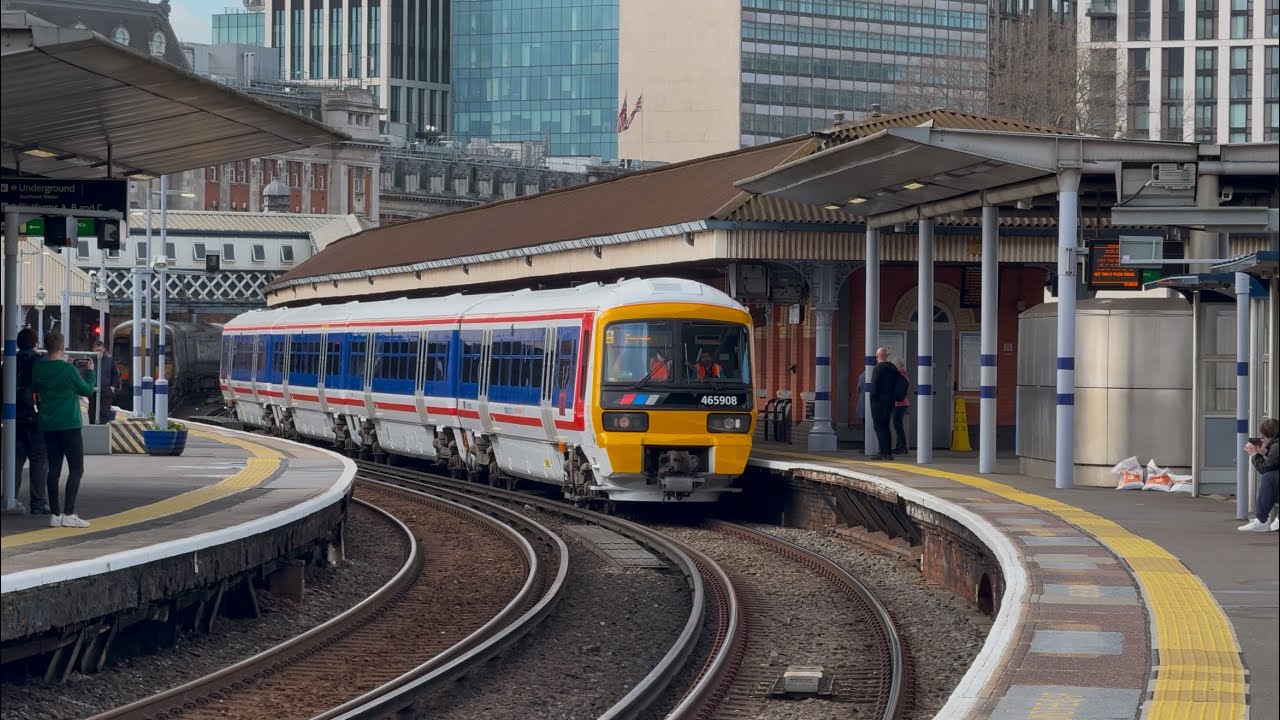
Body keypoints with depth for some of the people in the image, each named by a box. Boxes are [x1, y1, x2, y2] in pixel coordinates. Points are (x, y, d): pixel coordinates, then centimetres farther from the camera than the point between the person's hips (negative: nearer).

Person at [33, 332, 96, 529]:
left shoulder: (38, 368, 1)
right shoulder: (68, 369, -14)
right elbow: (87, 390, -2)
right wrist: (90, 371, 12)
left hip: (47, 426, 6)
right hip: (69, 425, -6)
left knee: (54, 468, 10)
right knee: (76, 469, -1)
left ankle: (55, 513, 8)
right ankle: (68, 514, -10)